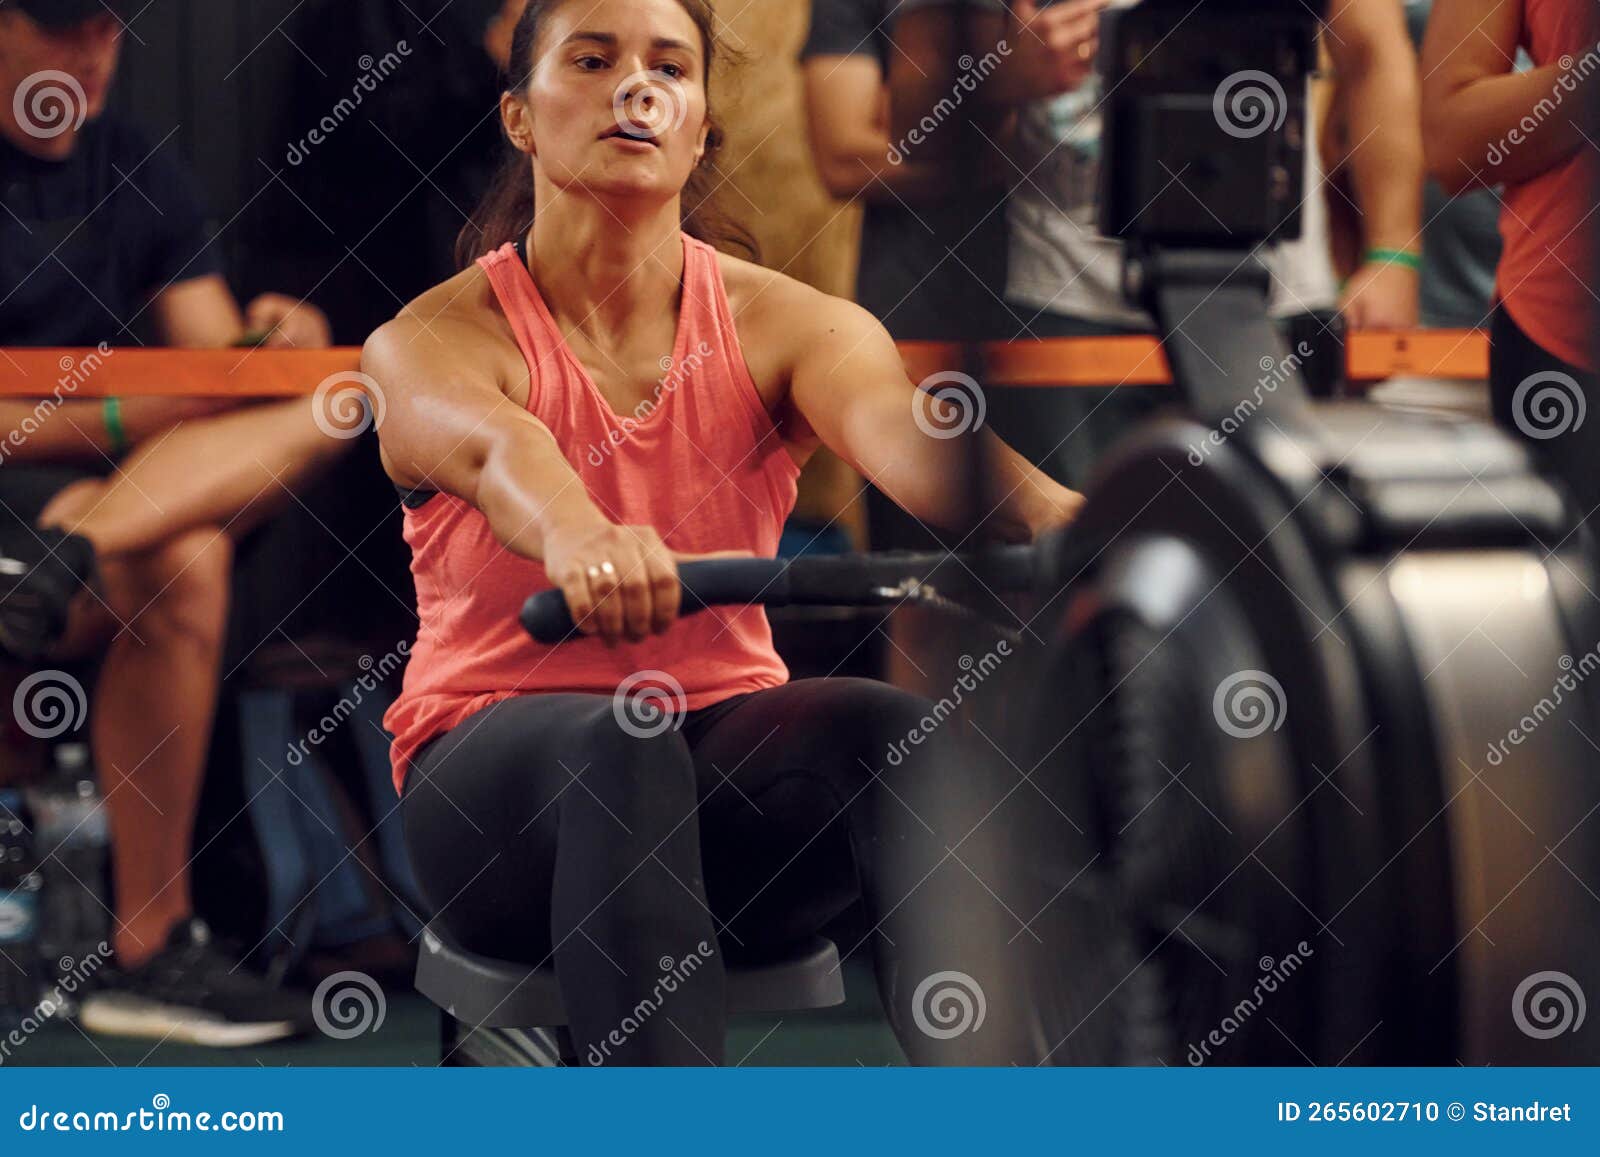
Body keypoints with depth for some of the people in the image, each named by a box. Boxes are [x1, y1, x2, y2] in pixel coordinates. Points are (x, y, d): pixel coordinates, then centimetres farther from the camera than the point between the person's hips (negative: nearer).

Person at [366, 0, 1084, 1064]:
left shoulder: (781, 326, 1)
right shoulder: (434, 342, -6)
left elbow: (898, 426, -22)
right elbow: (492, 449, -30)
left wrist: (1047, 509, -45)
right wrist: (579, 536, -55)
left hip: (724, 748, 2)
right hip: (498, 769, -2)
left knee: (891, 728, -30)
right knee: (619, 742, -36)